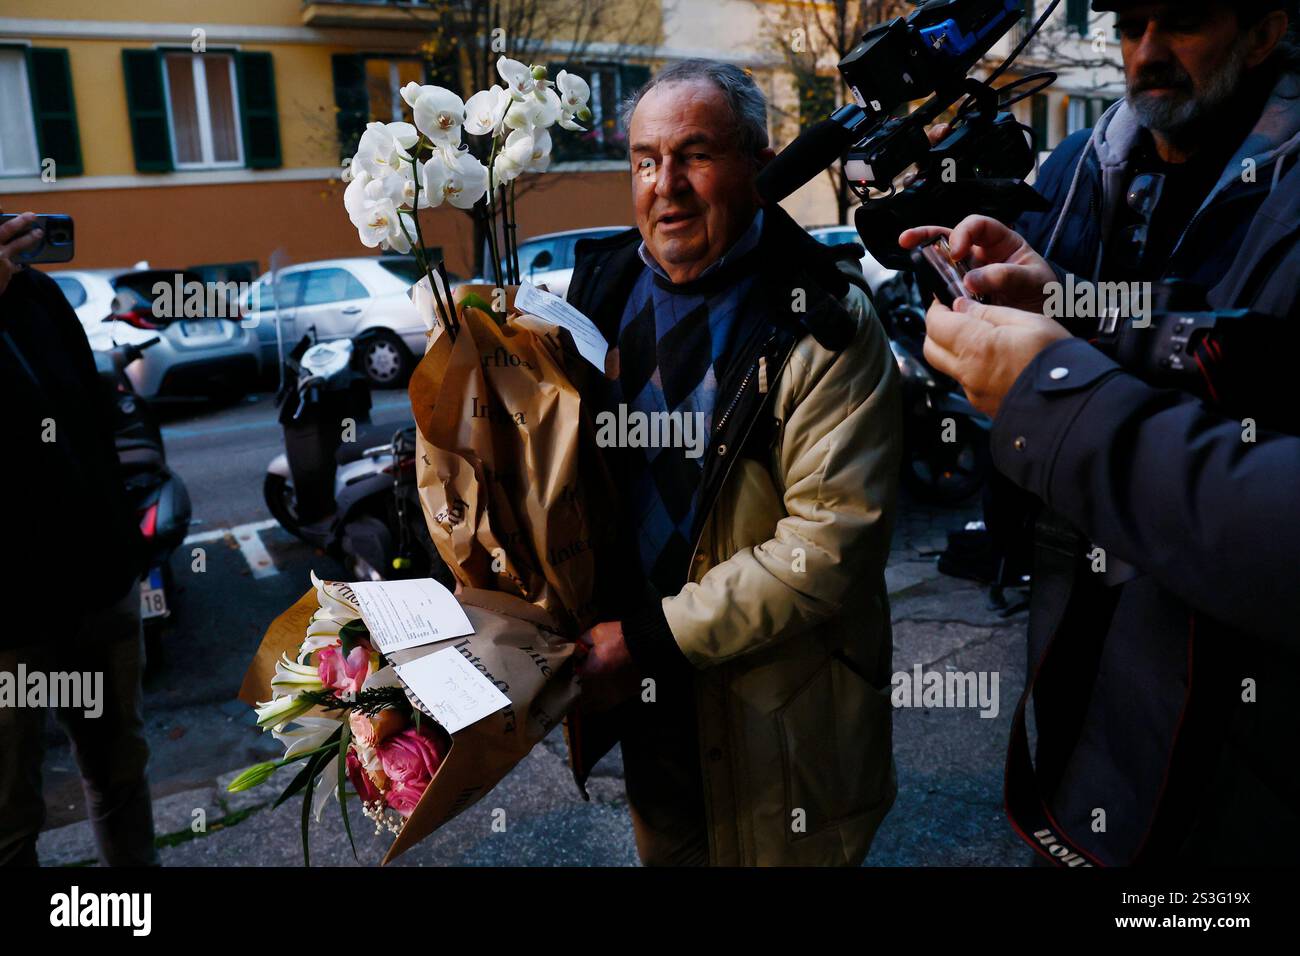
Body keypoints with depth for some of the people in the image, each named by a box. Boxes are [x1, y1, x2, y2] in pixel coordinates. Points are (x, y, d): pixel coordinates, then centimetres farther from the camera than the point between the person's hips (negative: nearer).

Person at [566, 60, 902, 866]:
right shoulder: (606, 286, 0)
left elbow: (830, 543, -23)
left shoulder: (826, 322, -17)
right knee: (662, 846, 24)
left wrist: (652, 639, -23)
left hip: (775, 723, -4)